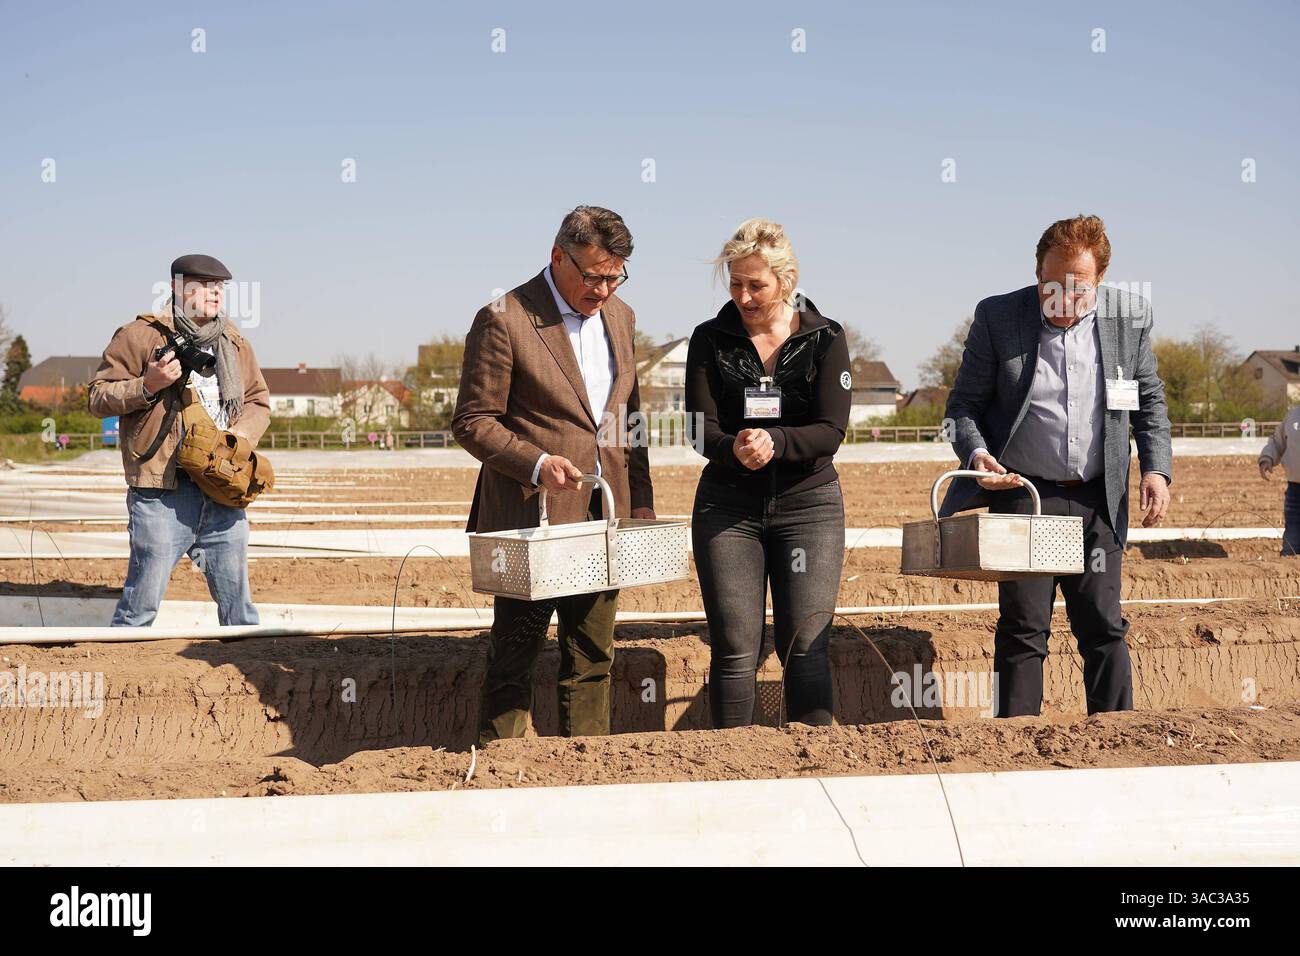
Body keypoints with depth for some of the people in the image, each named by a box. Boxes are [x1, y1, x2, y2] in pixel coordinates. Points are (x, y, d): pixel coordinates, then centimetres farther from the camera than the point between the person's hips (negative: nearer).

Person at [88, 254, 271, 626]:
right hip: (162, 491, -5)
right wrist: (147, 386, -17)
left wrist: (241, 436, 1)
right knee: (142, 601, -3)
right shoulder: (141, 336, -2)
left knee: (237, 600, 13)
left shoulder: (236, 344, 15)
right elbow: (97, 397, -1)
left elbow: (259, 402, 21)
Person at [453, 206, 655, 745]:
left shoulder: (620, 317, 12)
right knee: (513, 657, 0)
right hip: (530, 517, -6)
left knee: (592, 657, 11)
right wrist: (536, 464, -22)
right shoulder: (503, 320, -9)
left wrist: (641, 498, 12)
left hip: (603, 515, 6)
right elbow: (472, 422, -8)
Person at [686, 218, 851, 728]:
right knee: (735, 649, -2)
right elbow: (702, 431, -3)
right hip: (727, 507, 1)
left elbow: (831, 431, -6)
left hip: (808, 504, -1)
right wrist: (735, 450, -26)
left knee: (806, 646, -4)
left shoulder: (825, 338, 2)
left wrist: (774, 442, -25)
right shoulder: (710, 339, 4)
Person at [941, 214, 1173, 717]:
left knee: (1103, 628, 5)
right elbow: (963, 404, 1)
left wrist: (1156, 468, 0)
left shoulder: (1130, 317, 2)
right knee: (1022, 629, 0)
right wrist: (975, 454, -18)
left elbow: (1150, 400, 13)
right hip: (1022, 493, -2)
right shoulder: (998, 317, -5)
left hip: (1098, 501, 2)